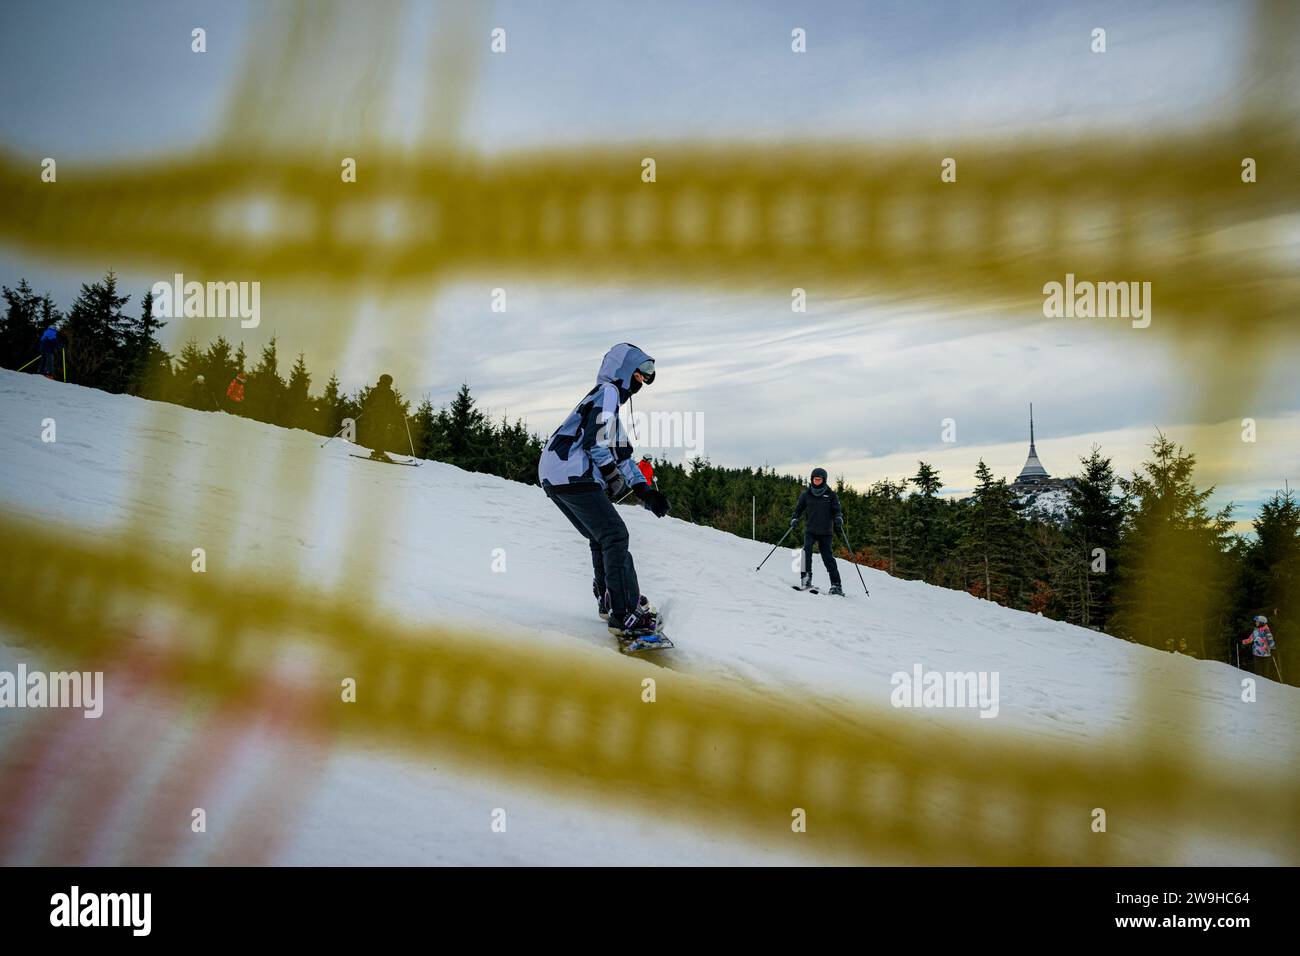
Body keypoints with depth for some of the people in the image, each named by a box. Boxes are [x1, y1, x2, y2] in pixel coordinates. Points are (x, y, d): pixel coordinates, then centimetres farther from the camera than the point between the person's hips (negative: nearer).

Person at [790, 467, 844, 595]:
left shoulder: (831, 495, 4)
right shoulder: (806, 494, 7)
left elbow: (837, 510, 5)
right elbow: (799, 509, 15)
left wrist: (838, 518, -16)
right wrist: (794, 519, -3)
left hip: (825, 532, -1)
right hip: (810, 530, 1)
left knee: (828, 557, -6)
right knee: (807, 550, -23)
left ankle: (836, 585, 0)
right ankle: (806, 578, -22)